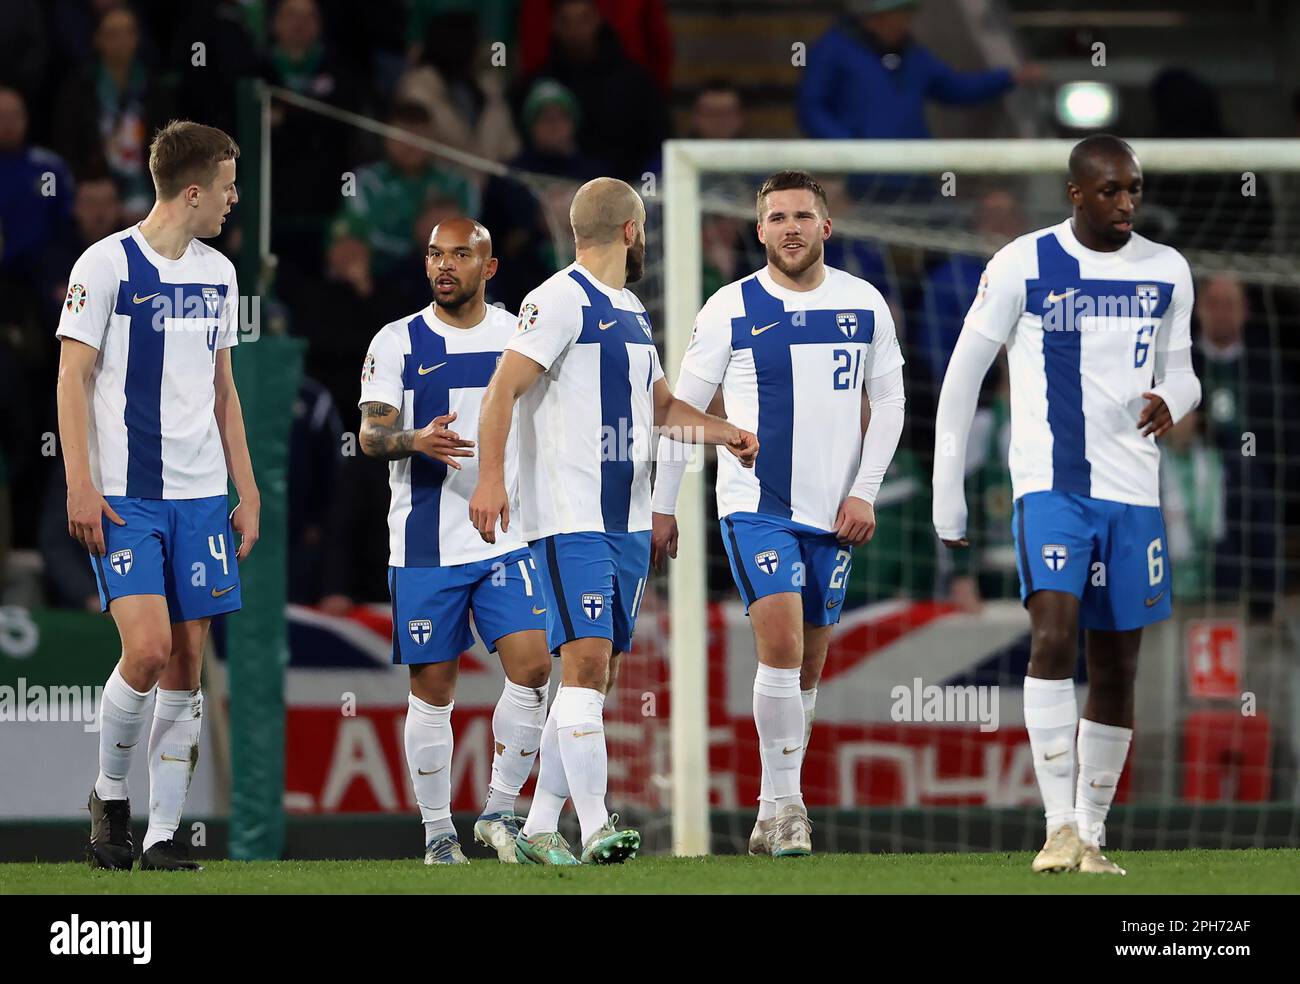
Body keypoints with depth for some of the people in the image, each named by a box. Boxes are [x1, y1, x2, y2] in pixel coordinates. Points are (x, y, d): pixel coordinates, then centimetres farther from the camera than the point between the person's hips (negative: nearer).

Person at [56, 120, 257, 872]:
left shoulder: (218, 274, 13)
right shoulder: (108, 265, -5)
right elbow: (74, 379, -5)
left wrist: (247, 490, 16)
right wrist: (81, 485, -12)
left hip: (201, 498, 6)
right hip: (124, 497, -6)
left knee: (188, 663, 1)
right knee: (148, 648, -17)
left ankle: (164, 833, 6)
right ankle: (109, 794, 6)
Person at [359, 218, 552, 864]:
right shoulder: (397, 342, 2)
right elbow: (370, 434, -7)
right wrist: (415, 441, -27)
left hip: (508, 540, 1)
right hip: (425, 544, -1)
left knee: (532, 668, -12)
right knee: (432, 690, 2)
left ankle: (500, 811, 2)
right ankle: (437, 830, 12)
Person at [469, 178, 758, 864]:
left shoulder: (631, 311, 19)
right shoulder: (561, 300, -9)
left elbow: (659, 403, 31)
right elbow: (503, 389, -16)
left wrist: (722, 432, 16)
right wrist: (490, 478, -26)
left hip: (629, 519, 9)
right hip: (569, 517, -9)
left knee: (599, 673, 7)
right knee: (586, 658, -16)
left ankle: (539, 827, 12)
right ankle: (594, 827, -21)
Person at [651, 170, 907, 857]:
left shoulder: (864, 304, 4)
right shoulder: (731, 309, -2)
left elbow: (888, 401, 11)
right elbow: (683, 407, 5)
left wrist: (865, 491, 0)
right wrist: (662, 505, 4)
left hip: (833, 513, 3)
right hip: (755, 507, -3)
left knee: (806, 670, 8)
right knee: (782, 646, -20)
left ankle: (775, 815, 18)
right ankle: (785, 806, -14)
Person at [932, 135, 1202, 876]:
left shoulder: (1167, 272, 6)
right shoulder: (1024, 266, -4)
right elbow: (963, 378, 2)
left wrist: (1170, 400, -9)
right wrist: (949, 502, 3)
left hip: (1133, 493, 4)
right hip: (1051, 486, -4)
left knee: (1118, 668, 5)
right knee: (1055, 634, -22)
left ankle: (1093, 834, 16)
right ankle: (1061, 827, -22)